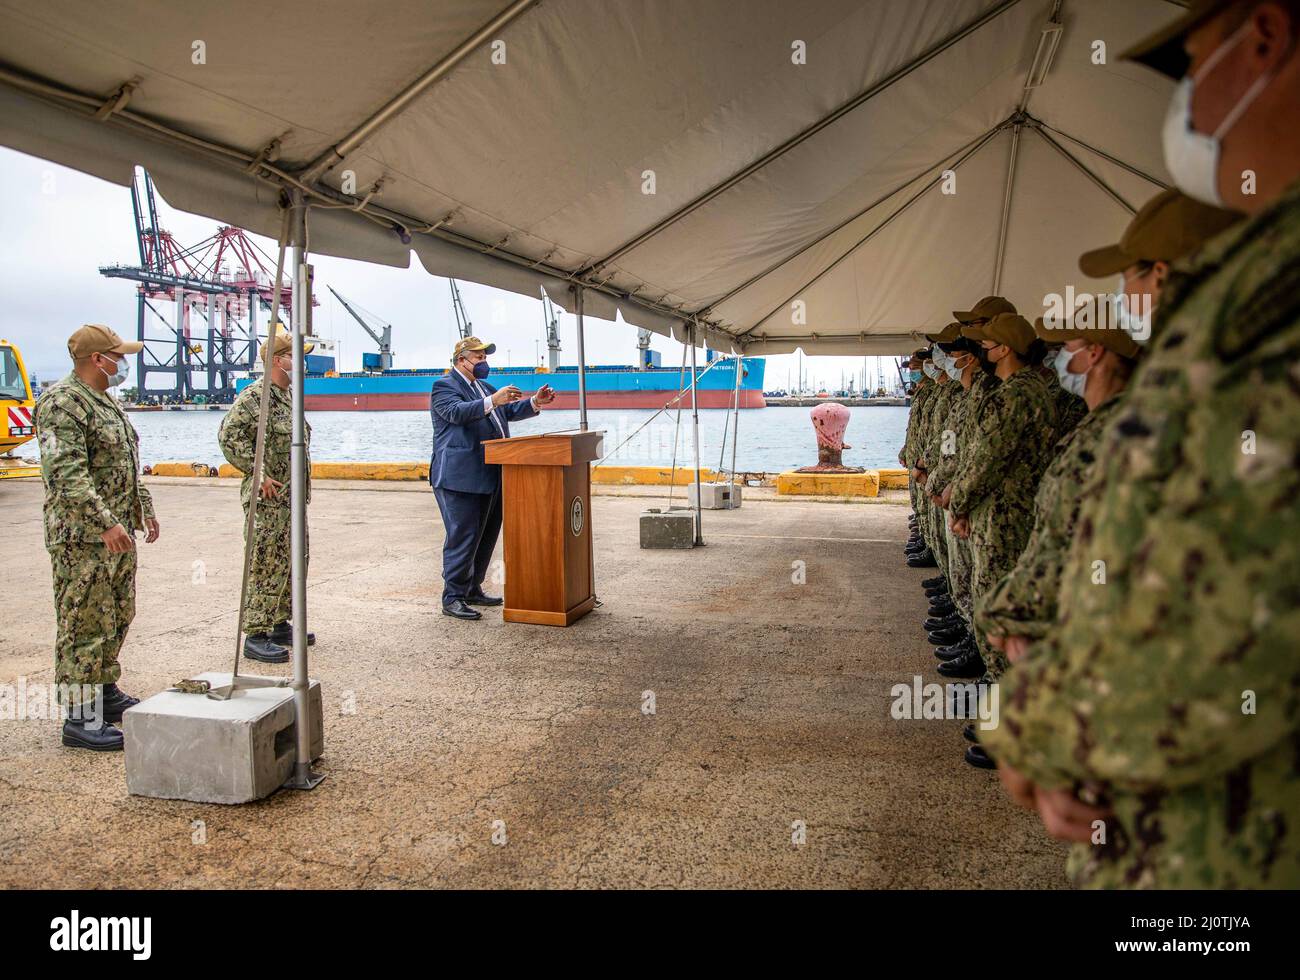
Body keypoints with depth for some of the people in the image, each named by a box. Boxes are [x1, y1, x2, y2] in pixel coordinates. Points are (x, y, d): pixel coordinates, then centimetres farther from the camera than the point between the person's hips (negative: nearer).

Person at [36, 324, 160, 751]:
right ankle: (81, 719, 2)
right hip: (81, 537, -10)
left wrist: (144, 508, 24)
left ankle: (105, 692, 32)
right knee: (84, 627, -5)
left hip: (117, 532, 10)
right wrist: (104, 523, -29)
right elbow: (66, 473, -24)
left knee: (117, 618, 18)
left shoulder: (107, 402, 16)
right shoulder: (61, 403, -15)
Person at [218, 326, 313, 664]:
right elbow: (228, 436, -22)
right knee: (267, 567, -6)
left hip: (293, 498, 10)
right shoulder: (254, 396, -13)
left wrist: (302, 479, 18)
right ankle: (256, 636, 1)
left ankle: (280, 625, 27)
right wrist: (259, 473, -21)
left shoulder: (289, 397, 16)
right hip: (268, 500, -10)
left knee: (292, 564, 15)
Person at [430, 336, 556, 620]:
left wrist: (535, 402, 6)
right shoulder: (444, 386, -5)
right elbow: (457, 412, -23)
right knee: (462, 537, -9)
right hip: (459, 477, -9)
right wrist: (492, 401, -34)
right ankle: (452, 598, -3)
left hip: (489, 476, 9)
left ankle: (472, 589, 25)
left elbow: (509, 411, 22)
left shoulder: (484, 387, 22)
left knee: (486, 535, 14)